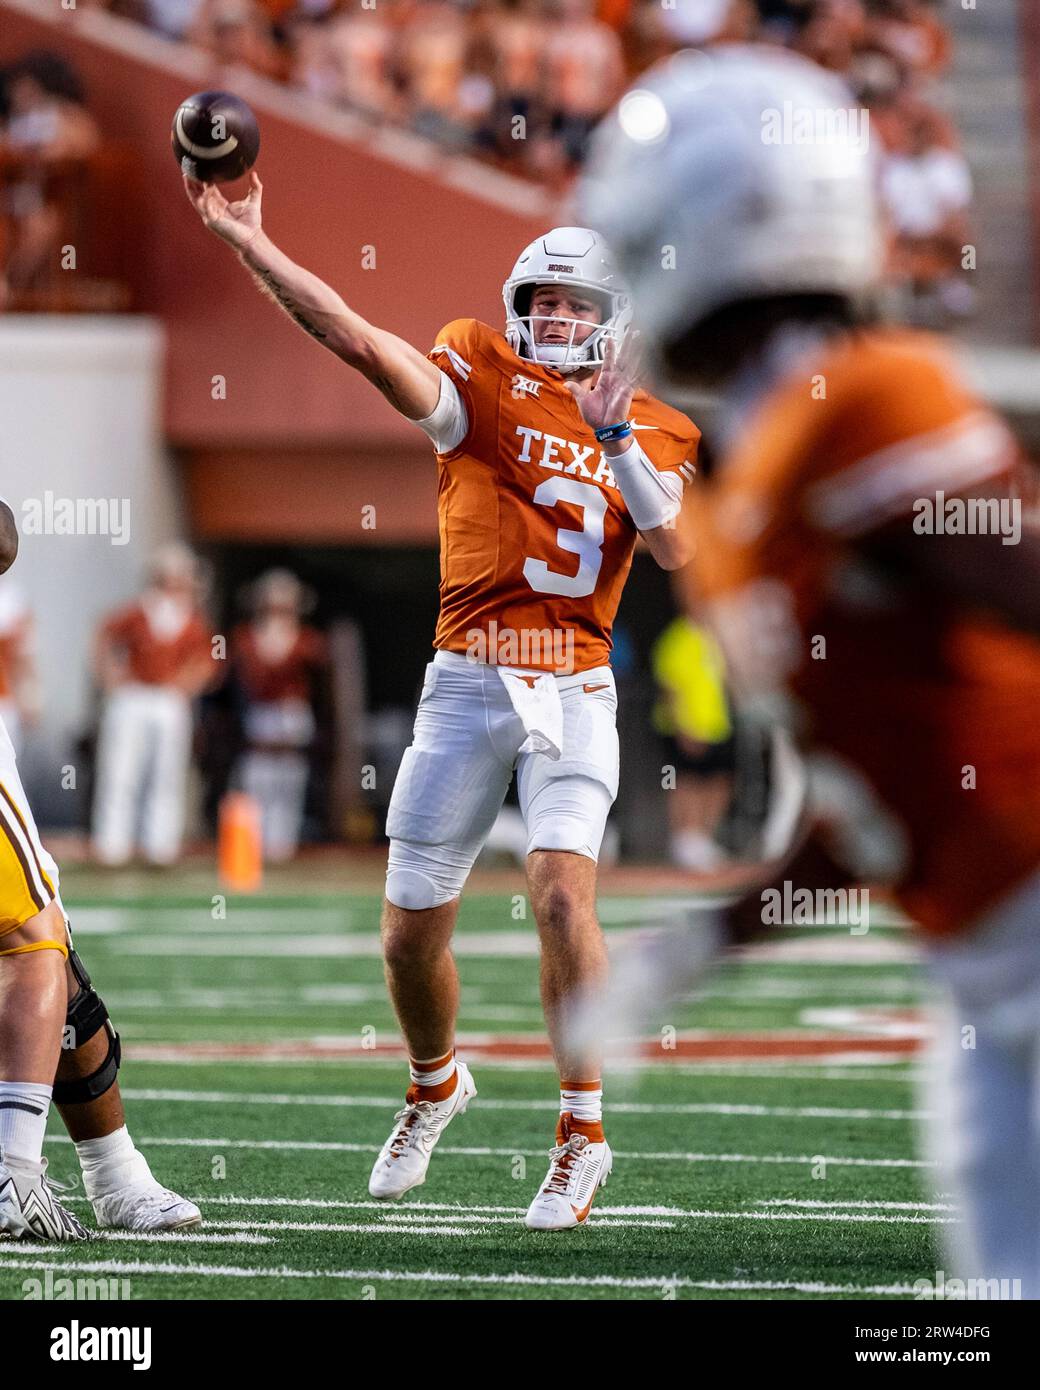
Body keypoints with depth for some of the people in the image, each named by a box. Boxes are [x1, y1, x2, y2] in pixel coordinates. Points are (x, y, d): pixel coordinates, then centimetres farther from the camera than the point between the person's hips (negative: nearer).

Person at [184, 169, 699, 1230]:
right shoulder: (481, 376, 2)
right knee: (410, 930, 5)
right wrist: (244, 239, -20)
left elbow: (675, 549, -7)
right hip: (466, 681, 0)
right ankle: (434, 1084, 36)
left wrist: (616, 441, -18)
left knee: (561, 889, -21)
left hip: (573, 691, 0)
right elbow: (358, 340, -10)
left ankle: (582, 1134, -8)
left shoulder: (653, 432, 9)